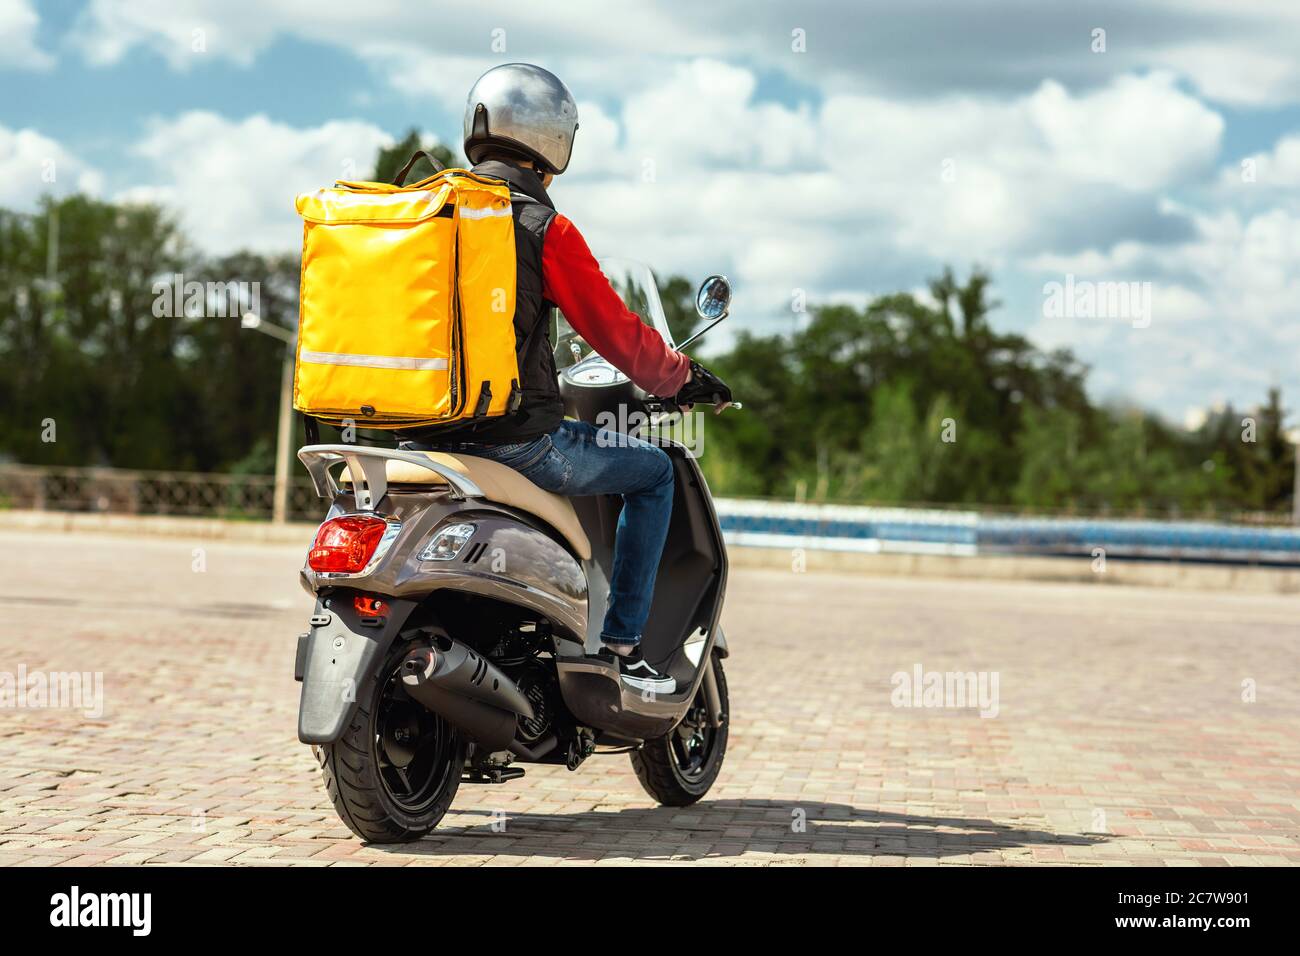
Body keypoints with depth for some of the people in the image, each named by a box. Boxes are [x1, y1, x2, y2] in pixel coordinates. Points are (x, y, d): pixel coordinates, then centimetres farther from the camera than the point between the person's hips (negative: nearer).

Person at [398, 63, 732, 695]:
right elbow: (616, 333, -8)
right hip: (515, 439, -6)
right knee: (652, 471, 14)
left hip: (419, 430, 6)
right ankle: (620, 645, 10)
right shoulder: (543, 228, -10)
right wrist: (684, 380, 10)